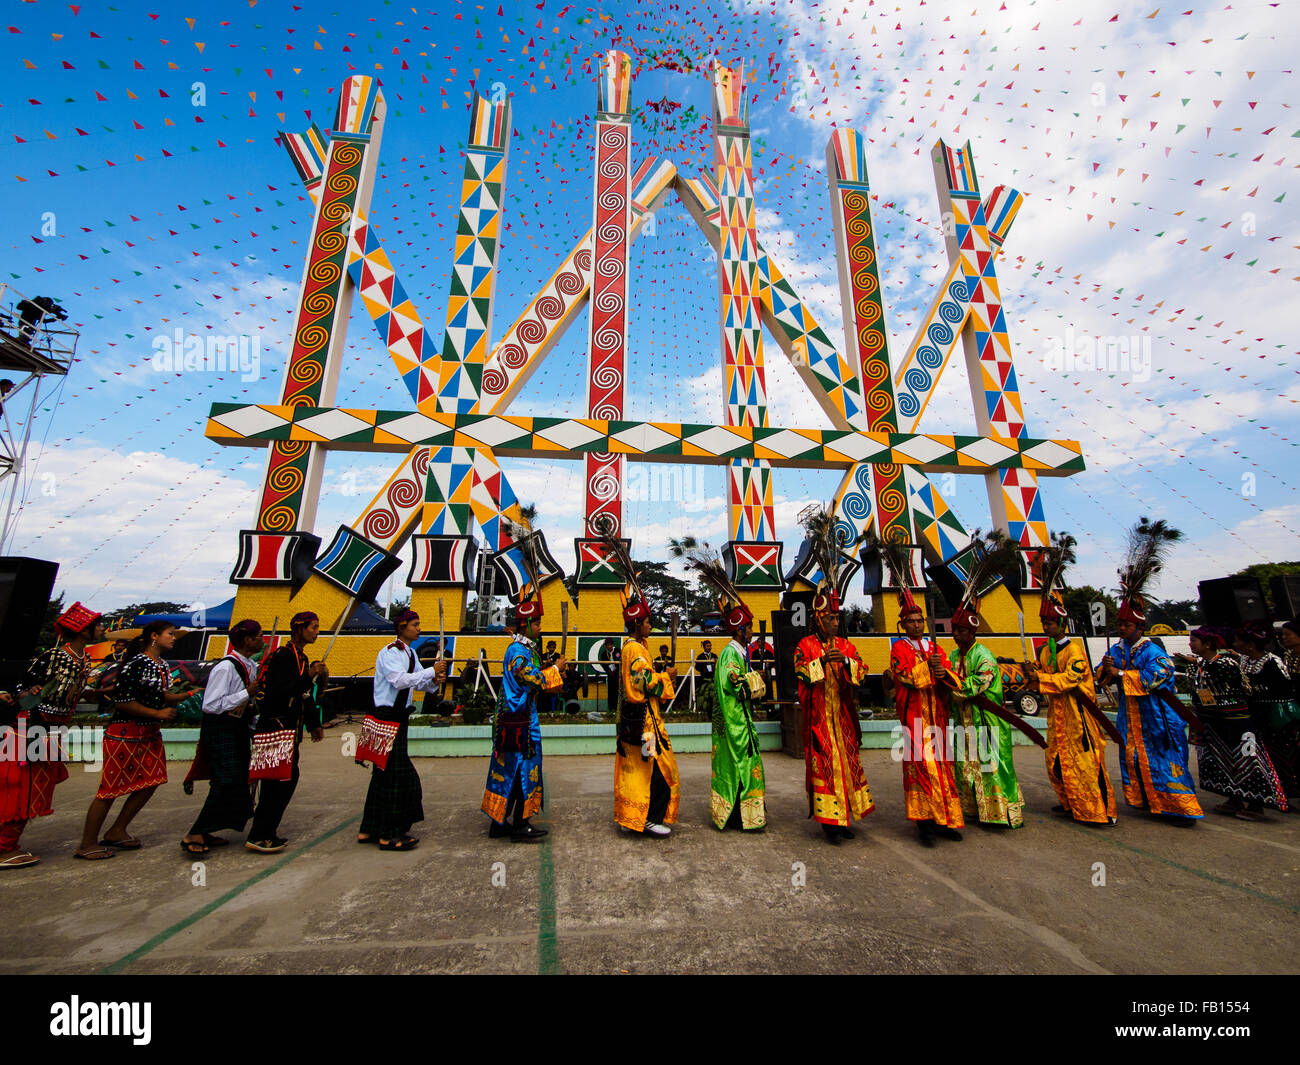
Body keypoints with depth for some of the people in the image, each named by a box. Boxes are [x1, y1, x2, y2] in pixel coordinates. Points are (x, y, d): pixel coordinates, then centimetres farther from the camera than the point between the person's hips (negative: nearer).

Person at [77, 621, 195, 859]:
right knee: (111, 787, 0)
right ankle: (87, 844, 15)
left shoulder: (162, 665, 10)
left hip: (150, 733, 9)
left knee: (151, 781, 9)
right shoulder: (137, 664, -18)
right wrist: (158, 713, -17)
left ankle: (117, 832, 23)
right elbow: (122, 702, -19)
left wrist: (189, 694, 4)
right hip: (125, 733, -9)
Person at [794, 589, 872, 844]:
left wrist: (846, 662, -17)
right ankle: (828, 820, 5)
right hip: (819, 715, -5)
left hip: (842, 714, 5)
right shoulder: (805, 645, -1)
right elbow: (800, 671, -13)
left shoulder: (845, 645, 11)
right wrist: (822, 661, -24)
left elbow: (861, 670, 1)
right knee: (823, 762, -5)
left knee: (847, 760, 8)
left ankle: (843, 816, 21)